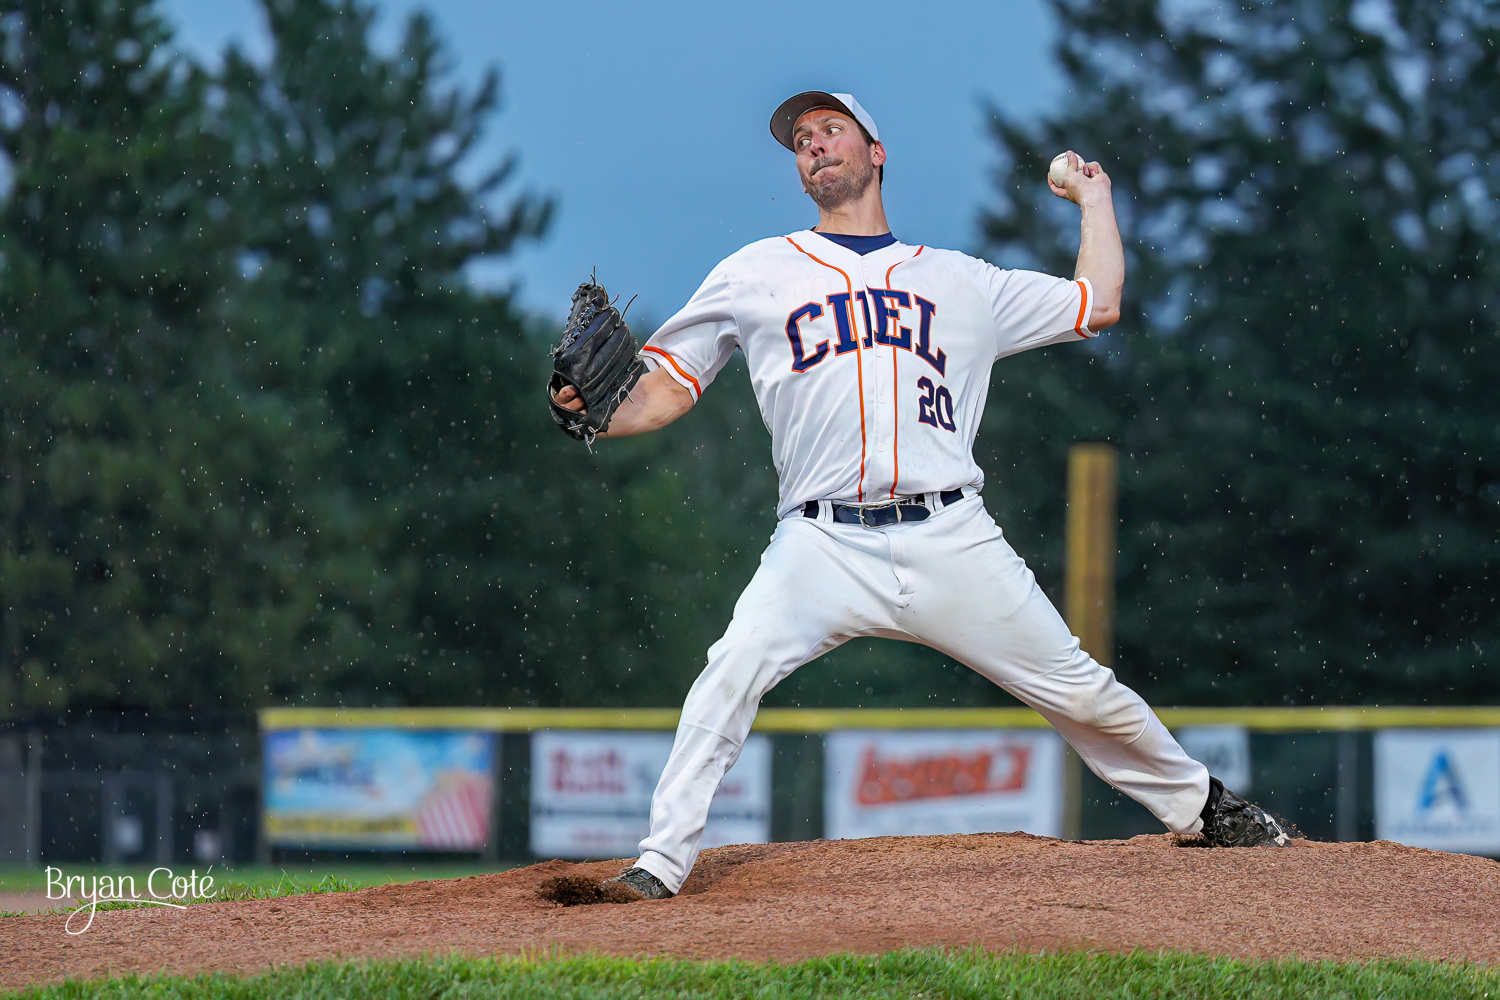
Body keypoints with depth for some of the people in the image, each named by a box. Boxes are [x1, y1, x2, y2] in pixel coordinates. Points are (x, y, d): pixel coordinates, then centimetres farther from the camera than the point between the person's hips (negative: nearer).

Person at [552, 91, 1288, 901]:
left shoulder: (962, 281, 18)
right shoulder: (755, 275, 15)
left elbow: (1098, 304, 23)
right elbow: (666, 386, 12)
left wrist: (1093, 197, 31)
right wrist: (596, 414, -8)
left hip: (951, 541, 1)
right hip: (824, 544, -1)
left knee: (1081, 693, 2)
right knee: (733, 672, -25)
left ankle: (1200, 806, 24)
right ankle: (662, 861, -19)